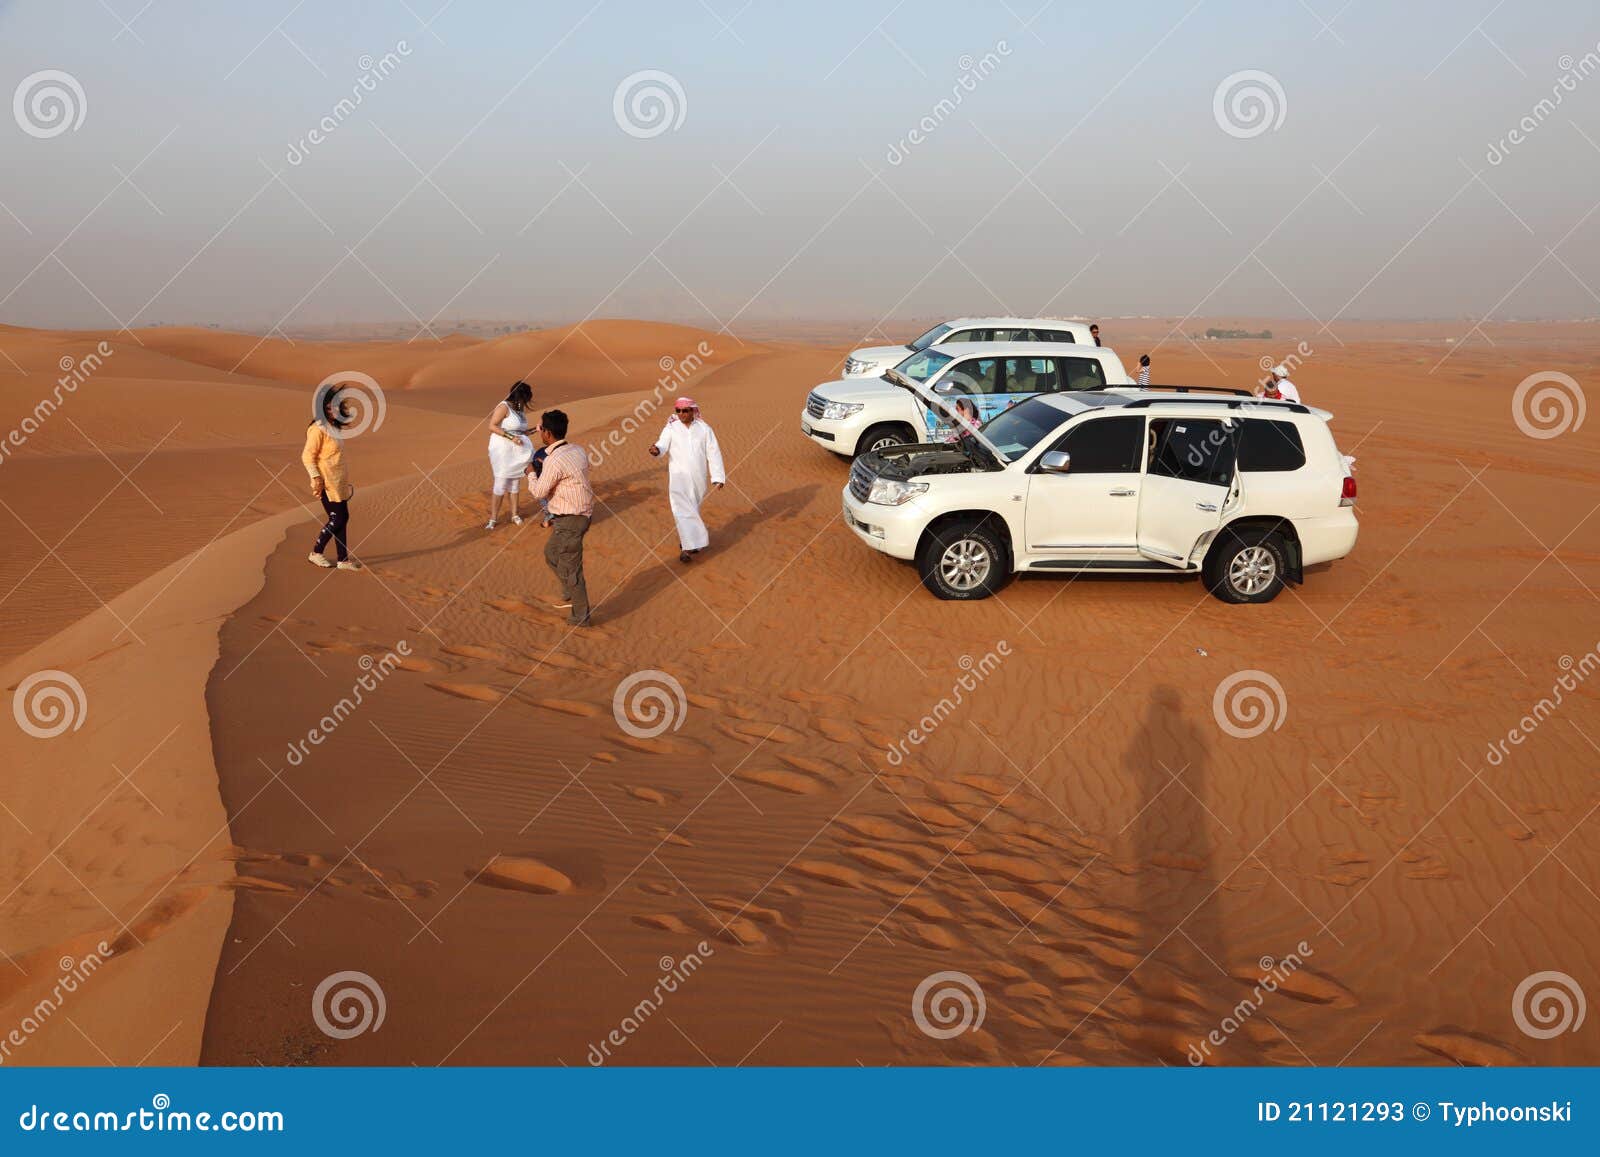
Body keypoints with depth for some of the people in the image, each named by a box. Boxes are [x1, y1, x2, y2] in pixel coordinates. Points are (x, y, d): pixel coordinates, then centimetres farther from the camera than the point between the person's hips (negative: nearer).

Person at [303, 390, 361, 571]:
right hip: (327, 483, -9)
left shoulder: (333, 428, 13)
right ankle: (316, 553, 10)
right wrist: (316, 478, -22)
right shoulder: (318, 429, -14)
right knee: (337, 519, -5)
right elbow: (307, 456, -16)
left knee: (343, 518, 8)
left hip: (339, 483, 9)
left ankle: (343, 559, 12)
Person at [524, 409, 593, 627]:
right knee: (551, 553, 25)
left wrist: (531, 473, 7)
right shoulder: (578, 450, 3)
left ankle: (580, 616, 15)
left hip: (569, 520, -9)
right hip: (582, 513, 9)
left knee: (570, 567, 4)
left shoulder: (554, 461, -23)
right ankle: (570, 595, 33)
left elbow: (539, 492, -11)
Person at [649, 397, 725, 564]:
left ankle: (686, 543, 30)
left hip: (698, 478, 2)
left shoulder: (704, 428, 1)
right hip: (678, 477, -2)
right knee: (683, 511, -9)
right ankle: (688, 547, -8)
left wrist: (718, 477, -6)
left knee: (693, 510, 13)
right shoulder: (671, 428, -1)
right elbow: (663, 444, -18)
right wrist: (656, 450, -43)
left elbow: (714, 453, 0)